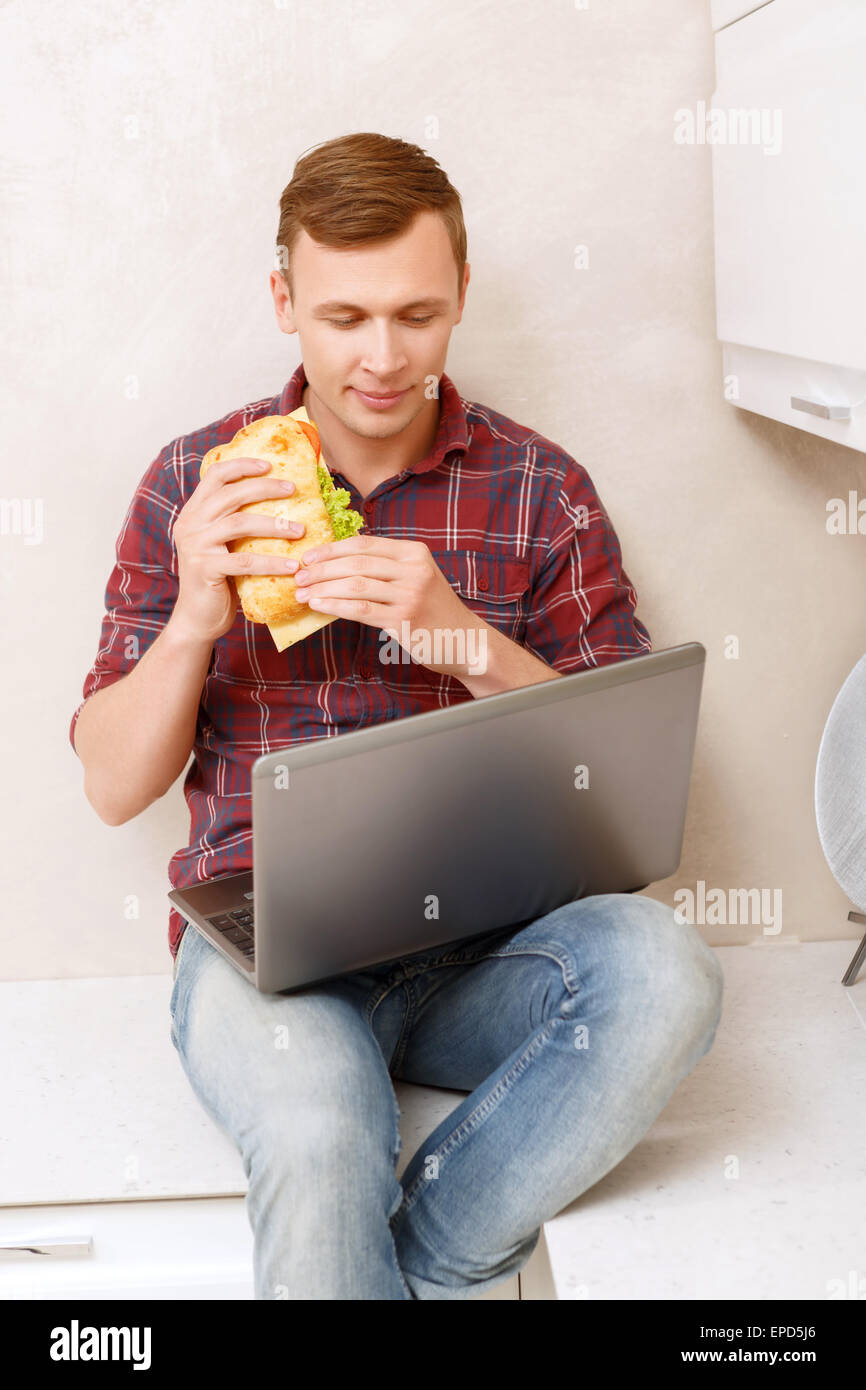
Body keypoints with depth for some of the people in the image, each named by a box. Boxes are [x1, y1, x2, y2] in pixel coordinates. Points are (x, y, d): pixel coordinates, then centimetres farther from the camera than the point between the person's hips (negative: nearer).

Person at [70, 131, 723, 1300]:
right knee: (317, 1131, -34)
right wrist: (195, 616, -13)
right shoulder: (195, 482, 5)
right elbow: (114, 787, 5)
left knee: (662, 970, -29)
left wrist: (462, 635, -16)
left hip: (480, 940, 2)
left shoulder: (541, 489, 5)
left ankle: (417, 1263, -11)